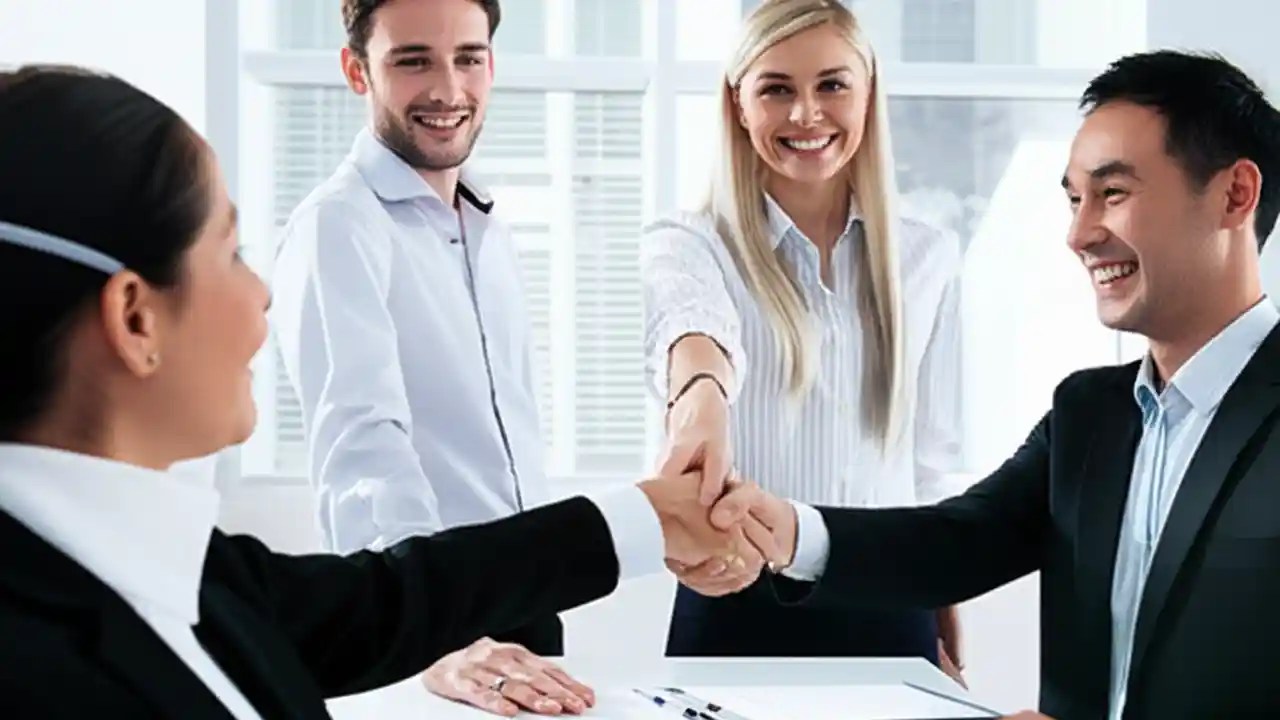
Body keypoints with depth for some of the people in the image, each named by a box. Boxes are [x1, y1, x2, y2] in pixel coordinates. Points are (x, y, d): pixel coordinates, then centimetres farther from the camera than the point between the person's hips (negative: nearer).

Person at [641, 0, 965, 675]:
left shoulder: (927, 256, 5)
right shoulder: (688, 244, -5)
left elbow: (931, 465, 11)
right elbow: (690, 320, -30)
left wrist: (949, 643, 14)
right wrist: (700, 397, -52)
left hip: (888, 612, 3)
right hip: (738, 607, -3)